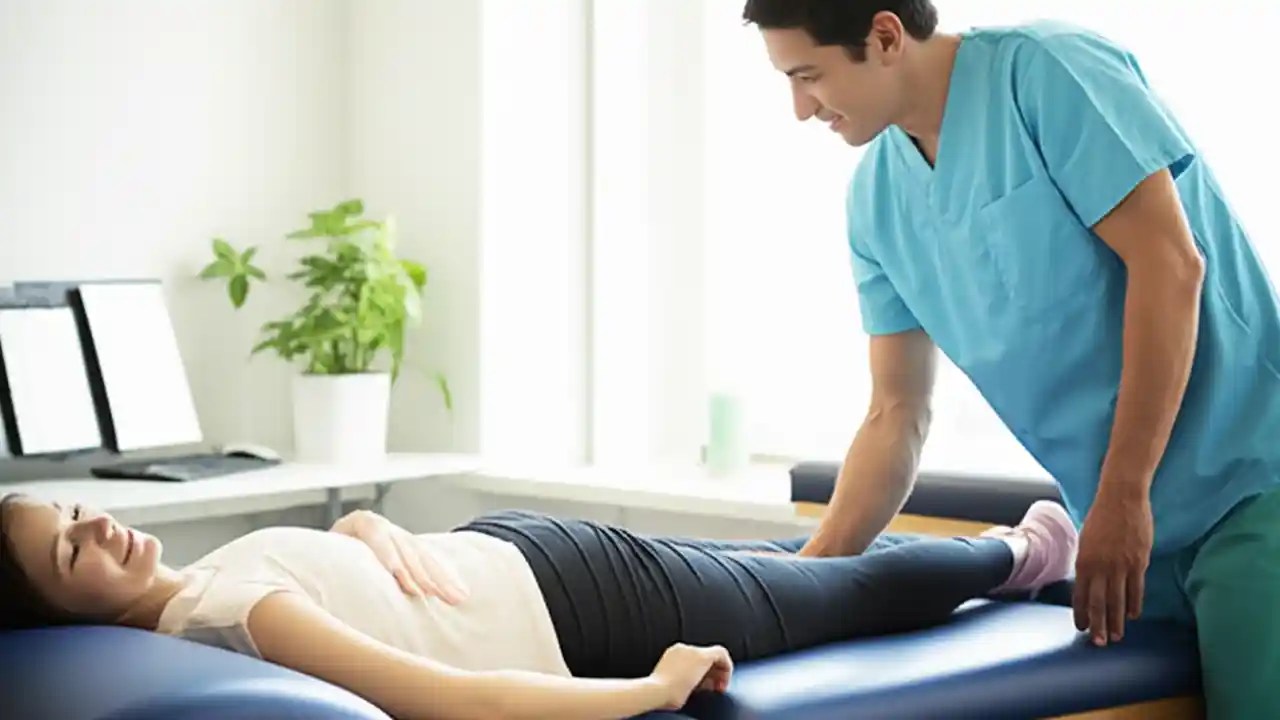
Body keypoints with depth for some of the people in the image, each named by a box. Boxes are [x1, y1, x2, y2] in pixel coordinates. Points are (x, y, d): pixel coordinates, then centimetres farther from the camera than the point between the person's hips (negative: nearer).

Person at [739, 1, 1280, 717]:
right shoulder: (877, 199, 5)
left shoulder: (1045, 70, -14)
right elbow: (897, 415, 7)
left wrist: (1120, 498, -17)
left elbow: (1169, 265, -18)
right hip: (1128, 515, 6)